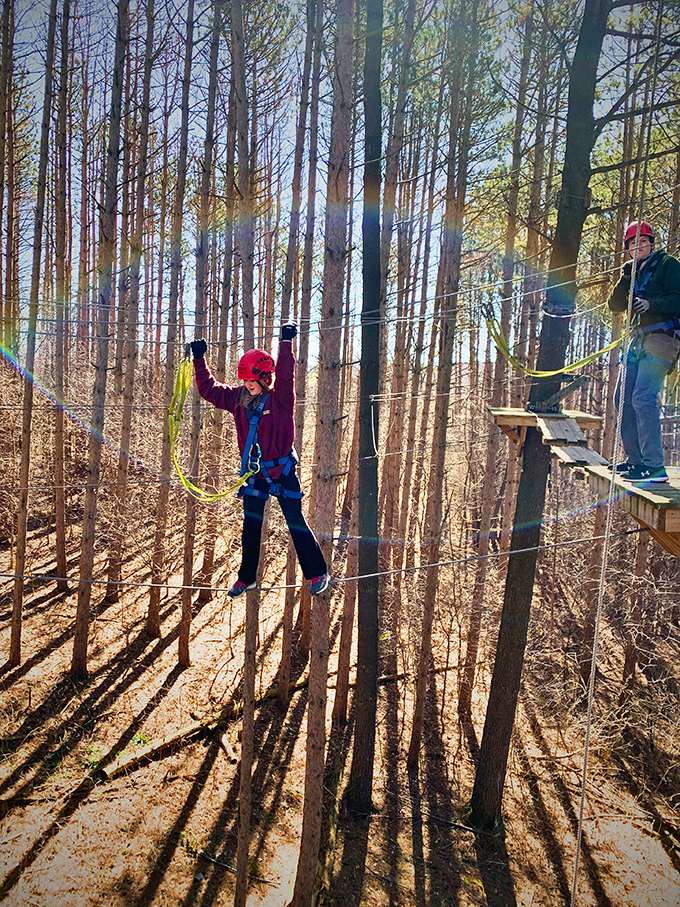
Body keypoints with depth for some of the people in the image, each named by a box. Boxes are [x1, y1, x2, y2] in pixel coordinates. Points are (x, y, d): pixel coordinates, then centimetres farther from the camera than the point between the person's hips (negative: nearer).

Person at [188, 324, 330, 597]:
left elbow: (285, 376, -33)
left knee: (296, 523, 0)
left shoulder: (280, 398, -13)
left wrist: (286, 343, -39)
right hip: (253, 473, 5)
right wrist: (199, 359, 6)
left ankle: (318, 573, 14)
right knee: (250, 526, 12)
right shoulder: (238, 399, 2)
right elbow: (209, 388, 11)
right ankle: (246, 578, 28)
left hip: (282, 471, -5)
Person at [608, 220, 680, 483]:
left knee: (643, 397, -20)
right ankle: (637, 458, 18)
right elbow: (615, 305, 10)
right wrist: (625, 279, -4)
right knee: (623, 397, 7)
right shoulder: (635, 272, 21)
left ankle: (655, 466, -19)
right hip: (640, 338, 8)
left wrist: (651, 304, -24)